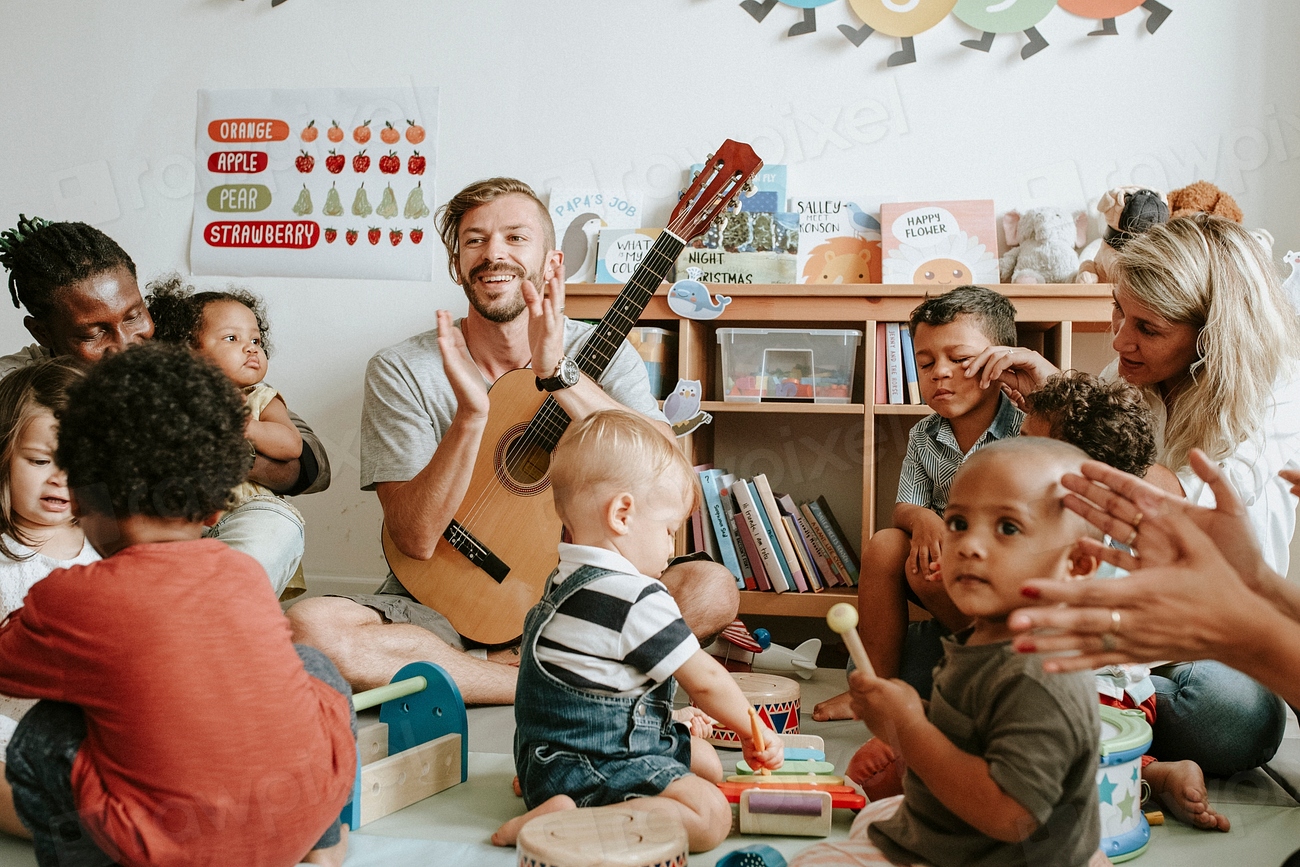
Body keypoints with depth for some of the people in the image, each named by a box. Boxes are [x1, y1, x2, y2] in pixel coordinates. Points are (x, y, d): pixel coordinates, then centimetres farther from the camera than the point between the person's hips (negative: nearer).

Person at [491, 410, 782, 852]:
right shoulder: (637, 599, -19)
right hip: (585, 770, -11)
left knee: (707, 761, 19)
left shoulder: (565, 581, 11)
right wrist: (753, 730, 4)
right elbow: (705, 679, -12)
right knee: (710, 814, -21)